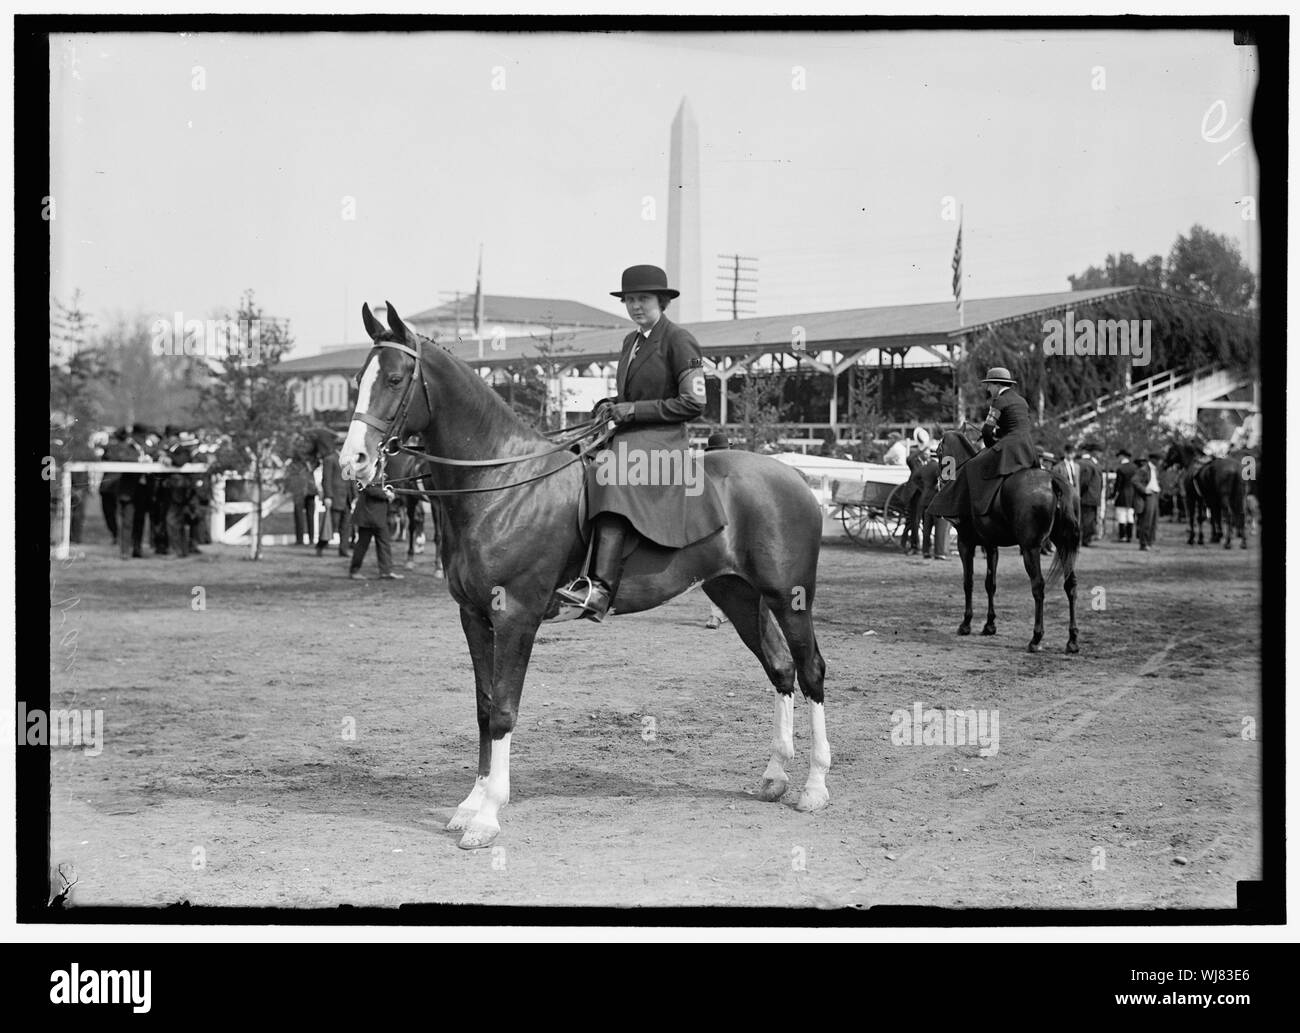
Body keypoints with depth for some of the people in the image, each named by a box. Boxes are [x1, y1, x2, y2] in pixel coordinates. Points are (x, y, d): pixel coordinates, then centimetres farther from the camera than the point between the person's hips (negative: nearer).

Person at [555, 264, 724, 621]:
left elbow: (693, 403, -9)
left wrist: (633, 409, -13)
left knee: (615, 477, -37)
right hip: (626, 439, 9)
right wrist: (611, 405, 8)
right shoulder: (631, 341, 20)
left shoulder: (679, 341, -5)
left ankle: (601, 588, -48)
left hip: (662, 443, -9)